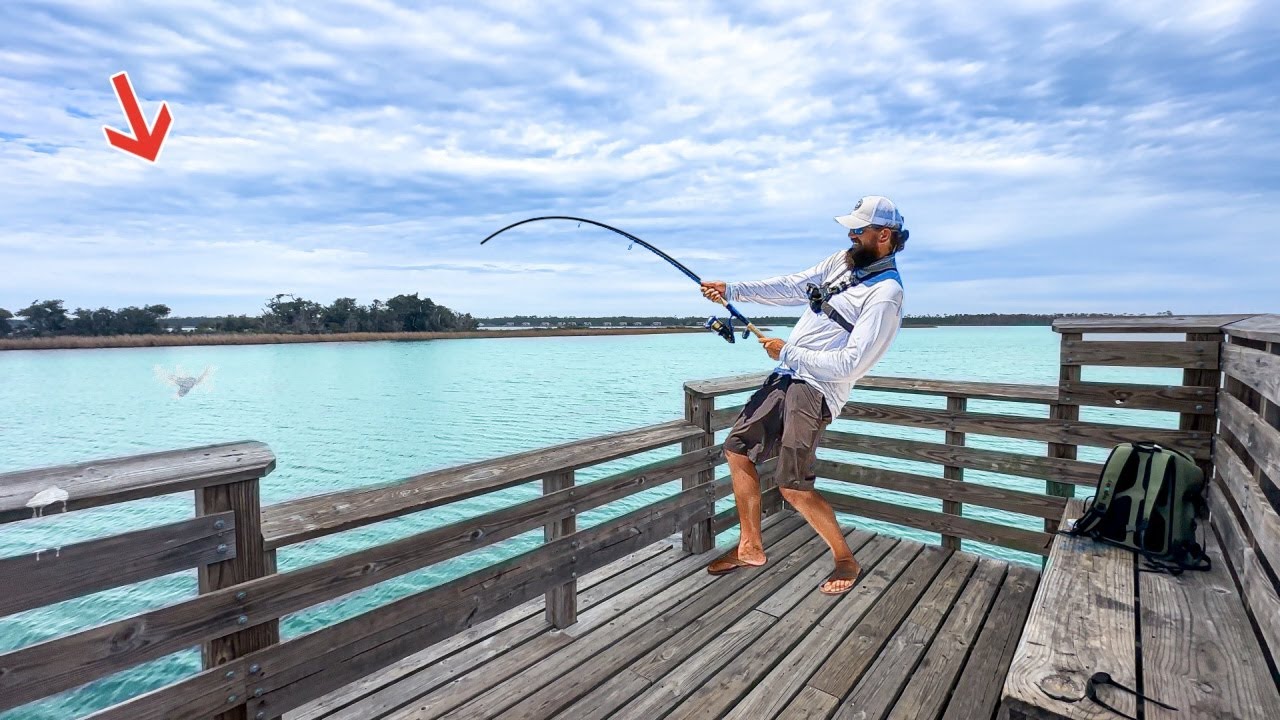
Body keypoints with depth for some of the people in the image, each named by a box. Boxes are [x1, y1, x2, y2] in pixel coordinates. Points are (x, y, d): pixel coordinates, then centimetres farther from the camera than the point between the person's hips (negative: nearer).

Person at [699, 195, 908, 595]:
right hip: (787, 376, 9)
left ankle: (846, 561, 16)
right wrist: (732, 290, 3)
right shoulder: (844, 260, 12)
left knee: (793, 487, -12)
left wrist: (787, 353, -15)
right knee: (737, 449, 11)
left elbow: (850, 364, -20)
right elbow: (792, 286, 12)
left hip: (816, 388, -9)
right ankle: (750, 547, 25)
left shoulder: (885, 294, -14)